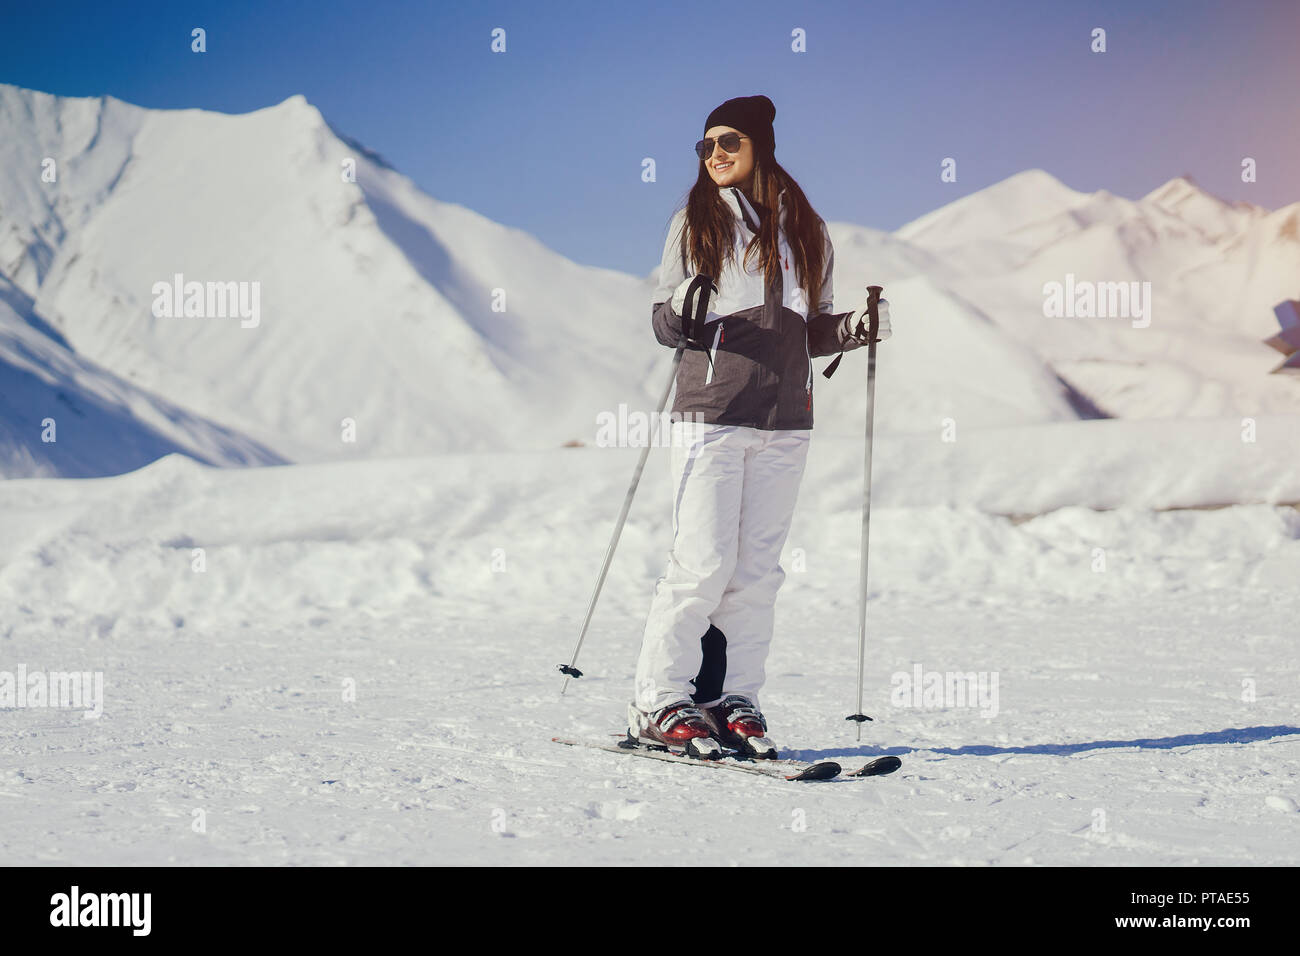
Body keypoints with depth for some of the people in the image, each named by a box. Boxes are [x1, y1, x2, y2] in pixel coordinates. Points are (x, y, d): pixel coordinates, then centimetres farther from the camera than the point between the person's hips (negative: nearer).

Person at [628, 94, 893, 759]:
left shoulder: (805, 231, 13)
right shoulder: (695, 225, 4)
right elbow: (663, 325, 3)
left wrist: (857, 328, 0)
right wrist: (684, 308, -19)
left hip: (784, 423, 3)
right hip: (711, 414, -3)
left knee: (756, 570, 3)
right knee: (702, 566, -9)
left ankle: (733, 699, 9)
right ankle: (659, 703, -1)